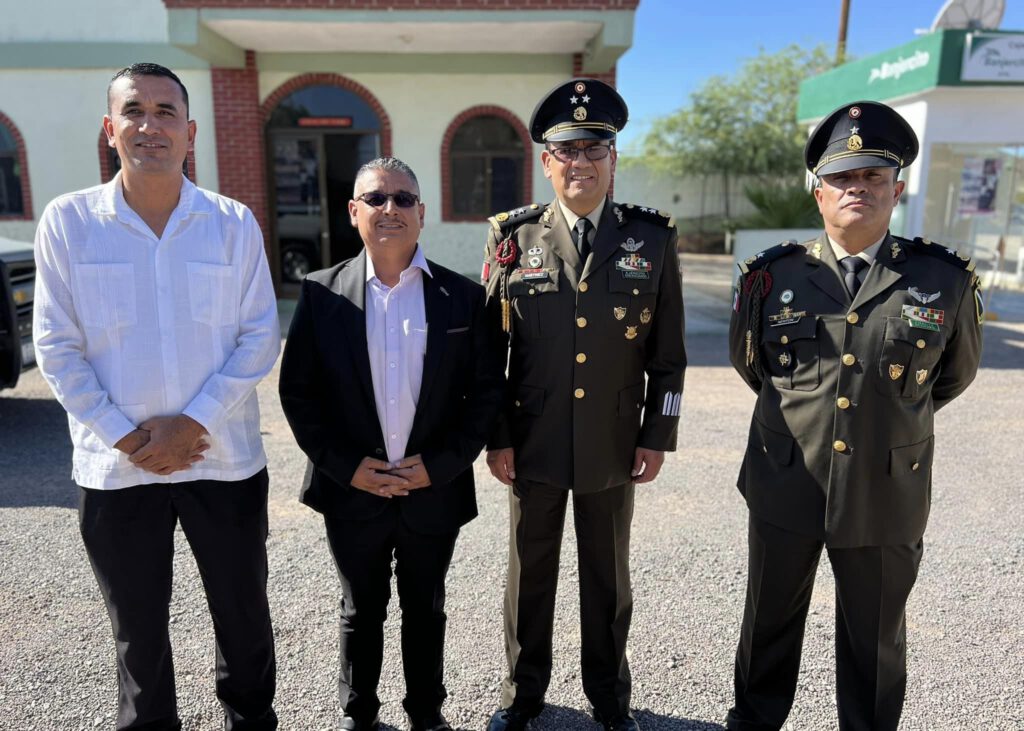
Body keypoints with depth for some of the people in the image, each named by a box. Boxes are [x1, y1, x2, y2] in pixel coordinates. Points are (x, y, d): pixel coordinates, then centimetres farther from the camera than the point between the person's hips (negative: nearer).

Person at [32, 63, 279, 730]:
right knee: (138, 630, 17)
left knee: (245, 617, 14)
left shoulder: (234, 223, -1)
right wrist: (124, 435, -10)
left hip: (224, 458, 0)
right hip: (116, 467, 0)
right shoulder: (67, 221, -1)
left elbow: (261, 338, -4)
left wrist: (193, 423, -13)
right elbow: (57, 347, -1)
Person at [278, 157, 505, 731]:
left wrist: (439, 464, -11)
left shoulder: (463, 296, -4)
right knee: (361, 612, 19)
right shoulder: (323, 293, -3)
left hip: (435, 490, 0)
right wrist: (347, 466, -11)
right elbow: (298, 390, -2)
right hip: (352, 490, 0)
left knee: (426, 611, 19)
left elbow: (488, 390, -3)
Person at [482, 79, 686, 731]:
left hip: (614, 446, 0)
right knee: (531, 574, 16)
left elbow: (669, 353, 1)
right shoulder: (514, 238, -2)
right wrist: (495, 437, -3)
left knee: (608, 577, 17)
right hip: (533, 445, 0)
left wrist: (658, 436, -1)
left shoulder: (653, 238, -1)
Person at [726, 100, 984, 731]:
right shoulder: (773, 275, -5)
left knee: (875, 637, 18)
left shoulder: (947, 281, -6)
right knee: (770, 622, 19)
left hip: (887, 495, 0)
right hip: (785, 486, 1)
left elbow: (956, 372, 12)